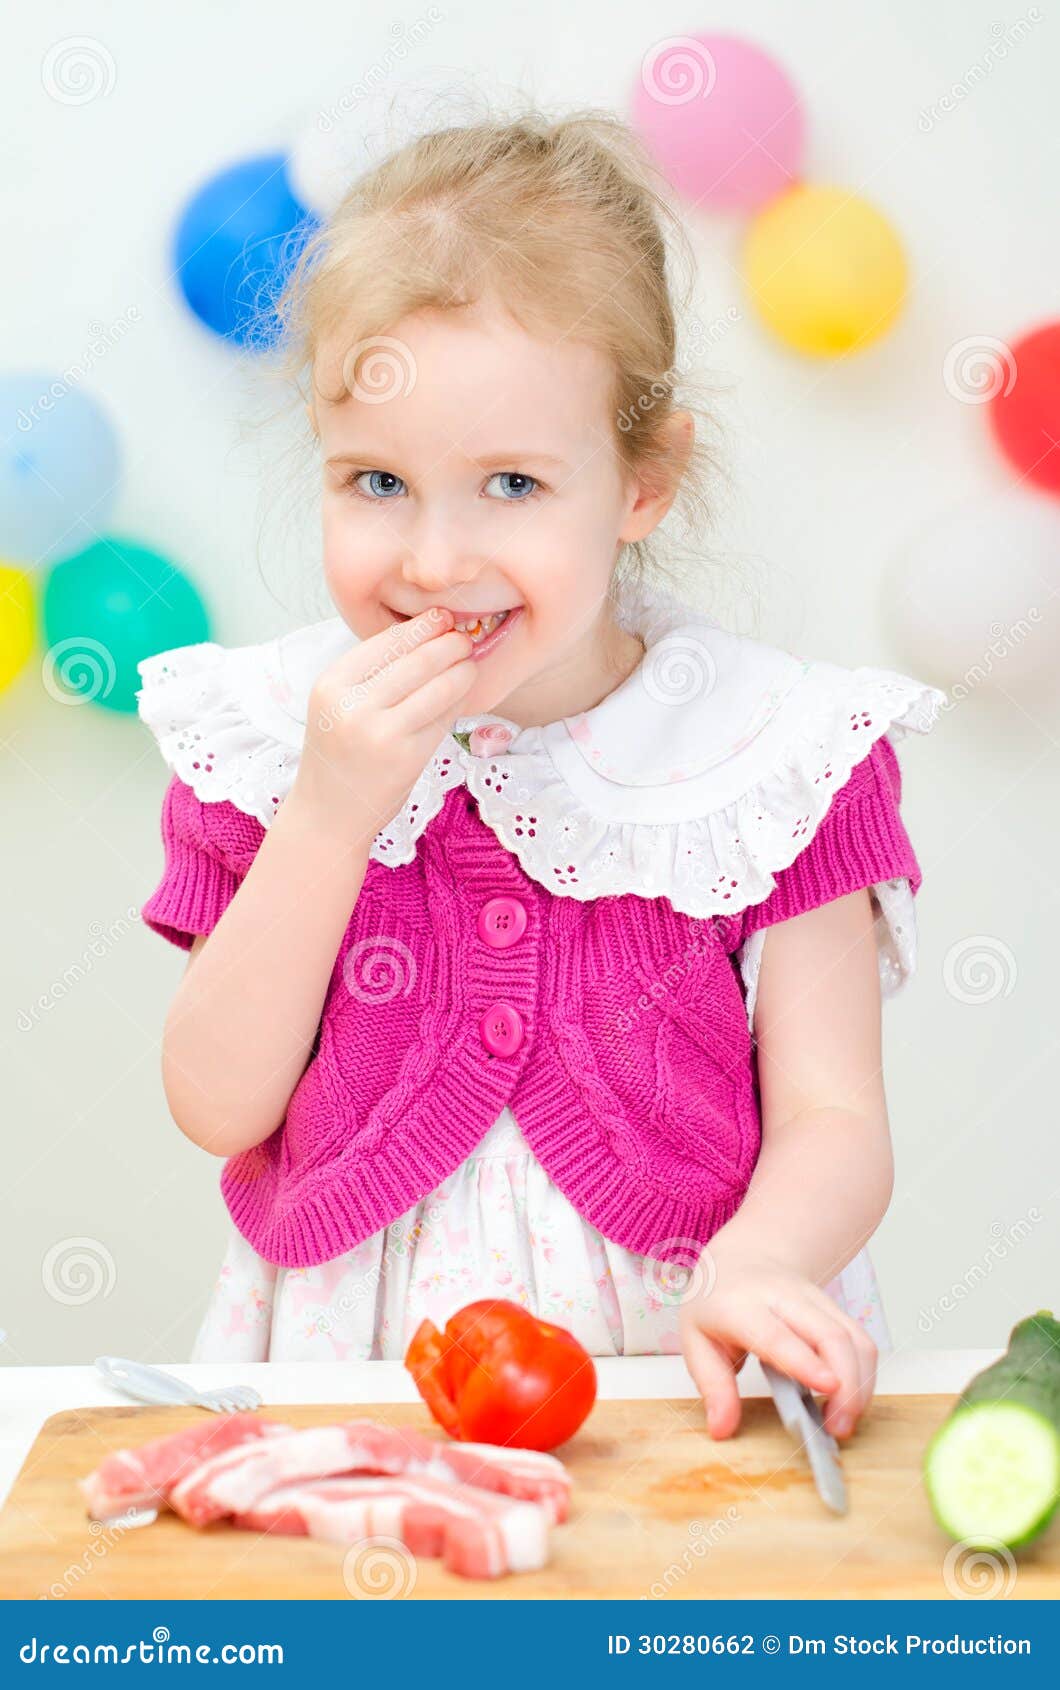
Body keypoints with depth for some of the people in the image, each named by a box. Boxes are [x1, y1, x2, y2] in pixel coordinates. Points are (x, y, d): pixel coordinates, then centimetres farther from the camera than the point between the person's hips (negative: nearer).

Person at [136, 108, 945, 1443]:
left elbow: (833, 1118, -4)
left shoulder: (773, 752, -3)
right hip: (353, 1366, 1)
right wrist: (329, 817, -14)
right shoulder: (268, 736, 2)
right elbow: (217, 1109, -3)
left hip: (673, 1368, -1)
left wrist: (756, 1269, -26)